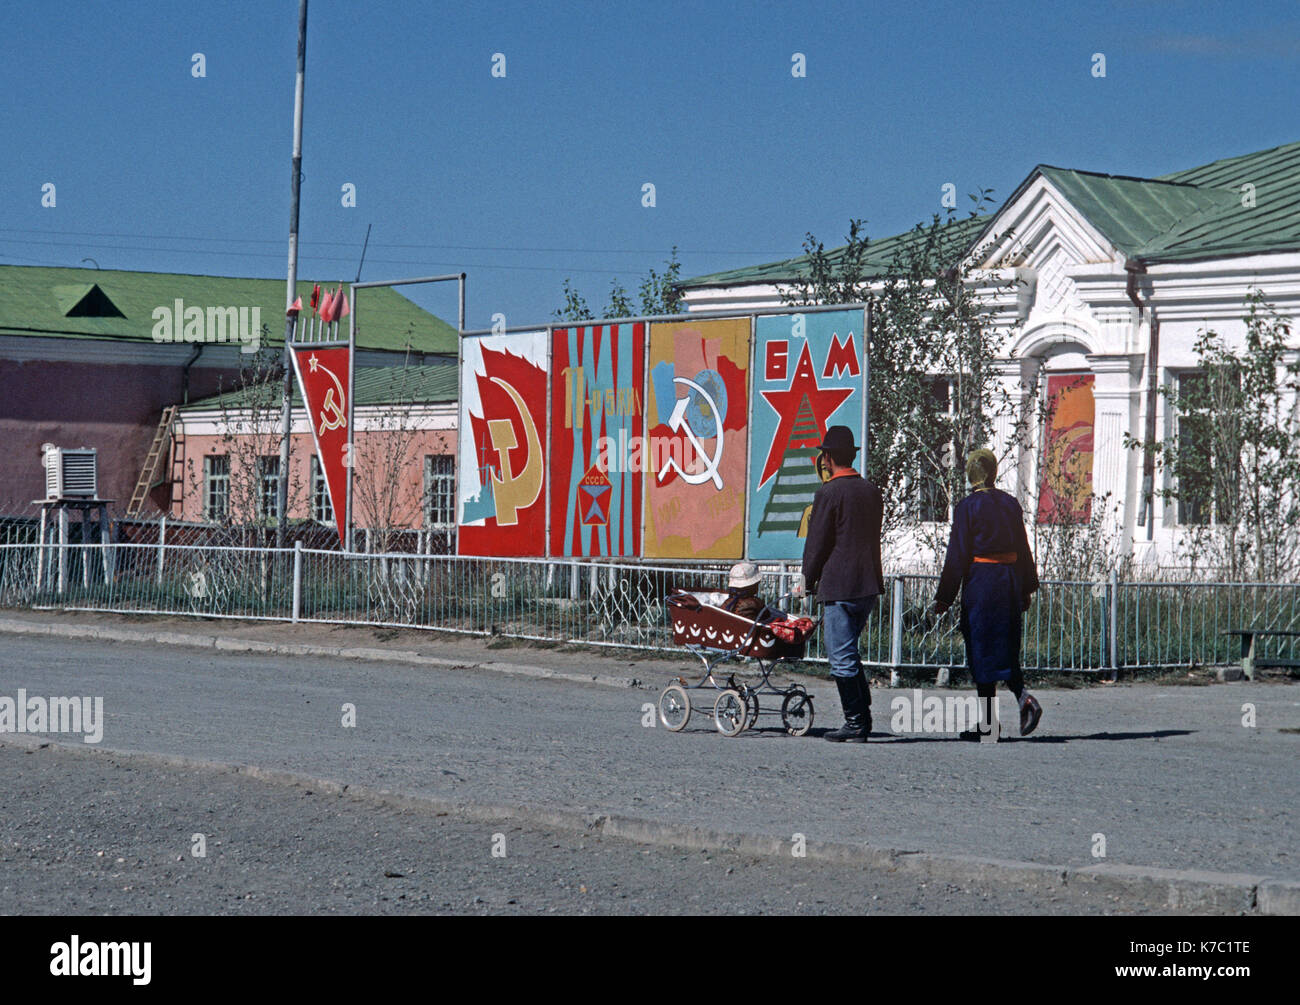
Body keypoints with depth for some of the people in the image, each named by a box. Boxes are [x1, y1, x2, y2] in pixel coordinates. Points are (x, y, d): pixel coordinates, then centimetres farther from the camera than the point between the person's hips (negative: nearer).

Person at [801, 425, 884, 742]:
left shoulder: (829, 493, -12)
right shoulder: (872, 492, 10)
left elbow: (817, 542, -9)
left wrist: (809, 581, 4)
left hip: (838, 586, -8)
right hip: (870, 585, 8)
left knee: (842, 657, -2)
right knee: (849, 653, 18)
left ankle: (855, 724, -2)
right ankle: (862, 720, 17)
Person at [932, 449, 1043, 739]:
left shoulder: (967, 507, -9)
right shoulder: (1010, 503, 7)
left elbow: (957, 555, -10)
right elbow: (1024, 548, 11)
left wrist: (945, 596, -6)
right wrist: (1026, 589, 19)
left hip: (979, 583, -5)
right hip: (1009, 580, 5)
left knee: (982, 652, 0)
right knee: (1005, 649, 14)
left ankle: (986, 723, 0)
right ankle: (1024, 697, -7)